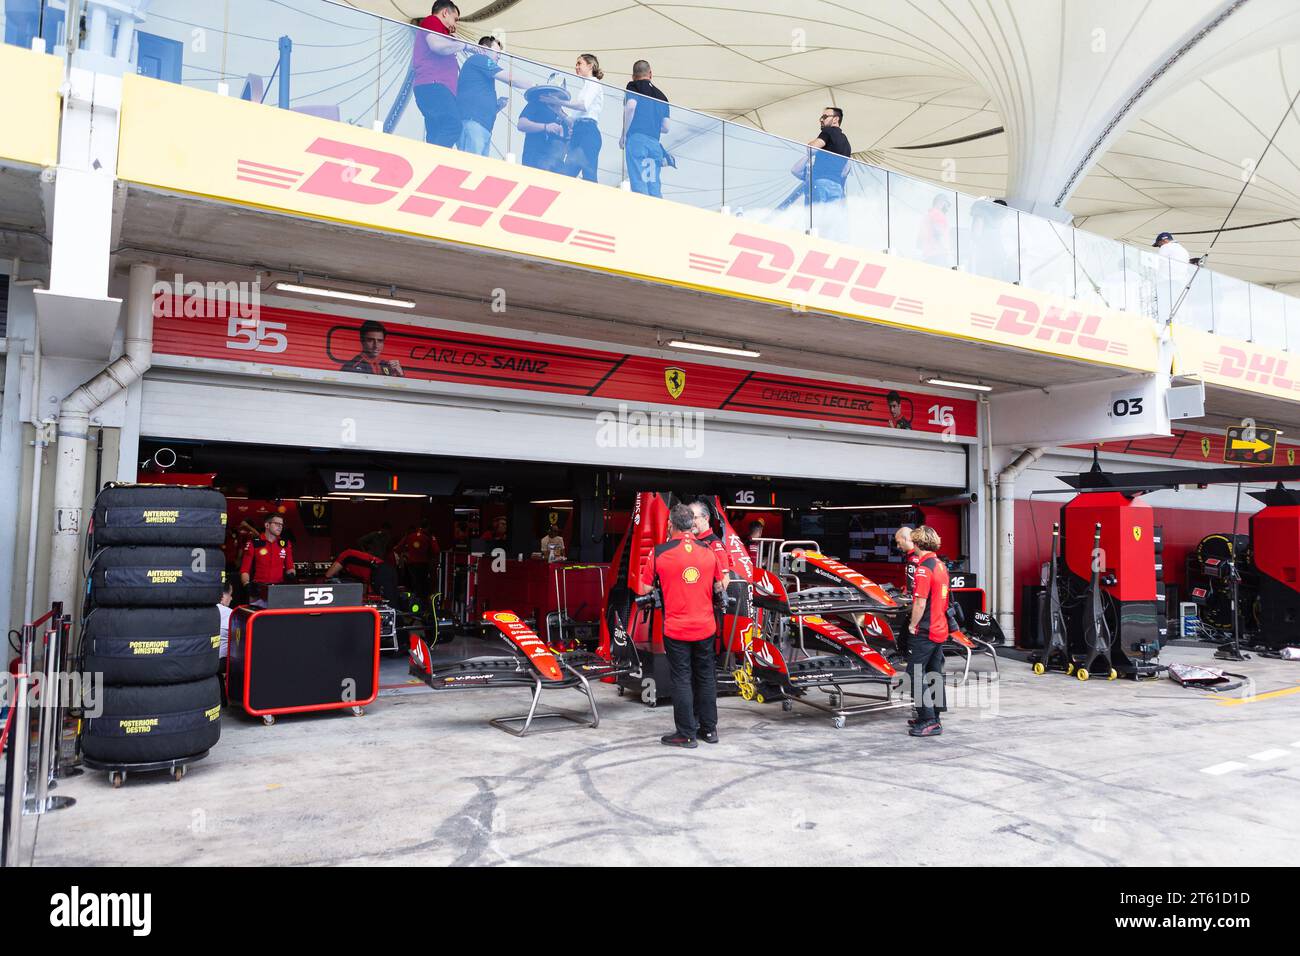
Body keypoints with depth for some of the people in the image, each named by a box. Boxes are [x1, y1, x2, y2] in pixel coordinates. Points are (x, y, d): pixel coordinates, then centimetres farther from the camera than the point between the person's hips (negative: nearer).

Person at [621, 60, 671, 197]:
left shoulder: (633, 86, 9)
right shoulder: (661, 95, 22)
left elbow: (631, 105, -11)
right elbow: (665, 128, 17)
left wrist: (623, 135, -4)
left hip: (636, 138, -4)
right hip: (655, 142, 4)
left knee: (639, 183, -10)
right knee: (654, 186, 5)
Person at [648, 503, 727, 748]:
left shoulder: (659, 553, -10)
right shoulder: (709, 551, -1)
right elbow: (719, 587, 9)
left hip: (676, 629, -3)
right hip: (705, 627, 3)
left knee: (682, 680, 4)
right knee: (705, 677, 15)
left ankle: (686, 734, 9)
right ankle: (709, 729, 23)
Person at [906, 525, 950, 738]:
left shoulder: (924, 568, -17)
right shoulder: (941, 565, 10)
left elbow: (920, 603, -22)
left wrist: (912, 625, -10)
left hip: (925, 632, -9)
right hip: (940, 630, 9)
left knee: (916, 674, -4)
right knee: (934, 674, 14)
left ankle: (928, 721, -5)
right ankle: (932, 717, 22)